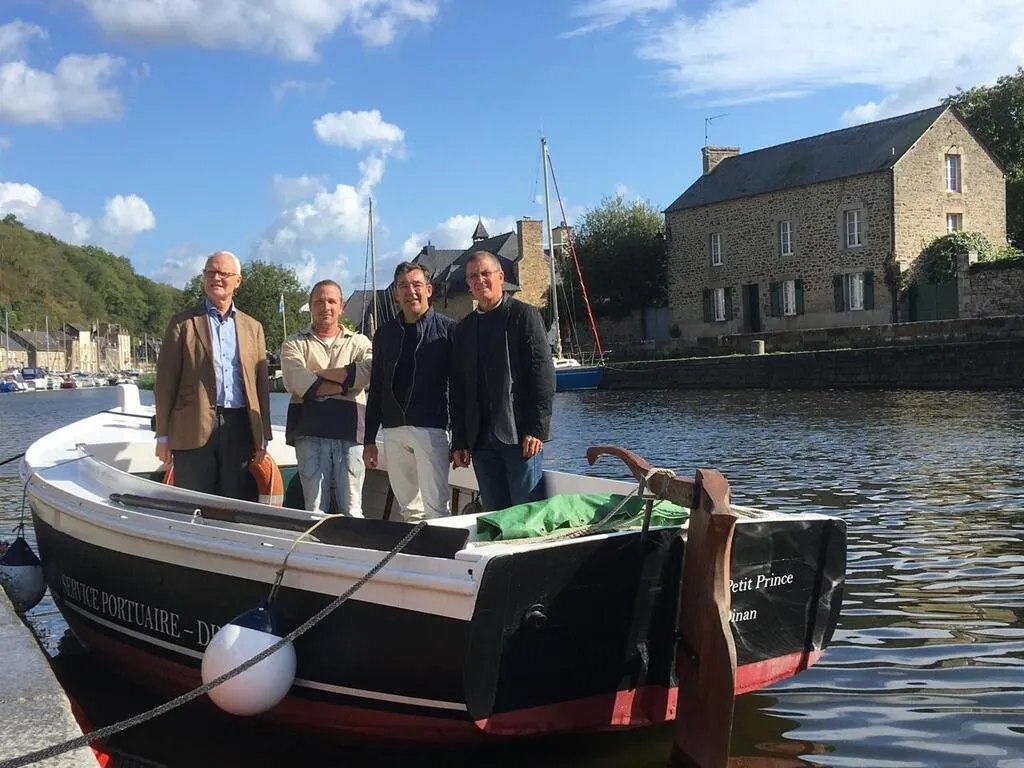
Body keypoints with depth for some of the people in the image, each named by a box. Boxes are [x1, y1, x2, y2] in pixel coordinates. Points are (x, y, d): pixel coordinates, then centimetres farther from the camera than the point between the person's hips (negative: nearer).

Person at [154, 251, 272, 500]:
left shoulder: (252, 327, 15)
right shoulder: (183, 323, 6)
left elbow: (261, 384, 13)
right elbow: (165, 382, 3)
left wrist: (262, 437, 8)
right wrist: (163, 436, -2)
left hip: (239, 429, 3)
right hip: (194, 430, -2)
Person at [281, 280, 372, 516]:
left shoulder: (359, 342, 17)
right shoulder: (294, 344, 15)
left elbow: (370, 372, -6)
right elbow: (296, 382, -5)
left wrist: (320, 374, -3)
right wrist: (345, 383, -3)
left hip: (350, 434, 1)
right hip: (310, 434, 0)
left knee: (352, 510, -2)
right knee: (314, 509, 0)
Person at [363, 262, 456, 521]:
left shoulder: (448, 330, 0)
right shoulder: (385, 333, 14)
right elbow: (375, 388, 17)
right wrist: (370, 439, 13)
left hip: (431, 429, -5)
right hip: (393, 431, 5)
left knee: (435, 507, -8)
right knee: (408, 507, 10)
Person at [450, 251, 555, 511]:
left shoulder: (523, 315, 0)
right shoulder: (463, 328, 17)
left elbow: (543, 373, -6)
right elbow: (458, 389, 15)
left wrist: (536, 429, -14)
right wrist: (459, 441, 9)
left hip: (519, 435, -5)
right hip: (480, 439, 5)